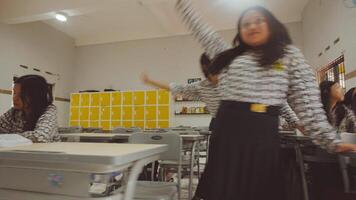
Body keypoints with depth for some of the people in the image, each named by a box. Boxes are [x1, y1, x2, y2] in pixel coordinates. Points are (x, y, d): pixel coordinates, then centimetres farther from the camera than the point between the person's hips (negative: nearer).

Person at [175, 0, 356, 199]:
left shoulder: (290, 55, 10)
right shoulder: (230, 55, 18)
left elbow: (307, 101, 4)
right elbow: (200, 29, 24)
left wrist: (331, 141, -2)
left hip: (264, 133, -2)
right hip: (226, 131, 3)